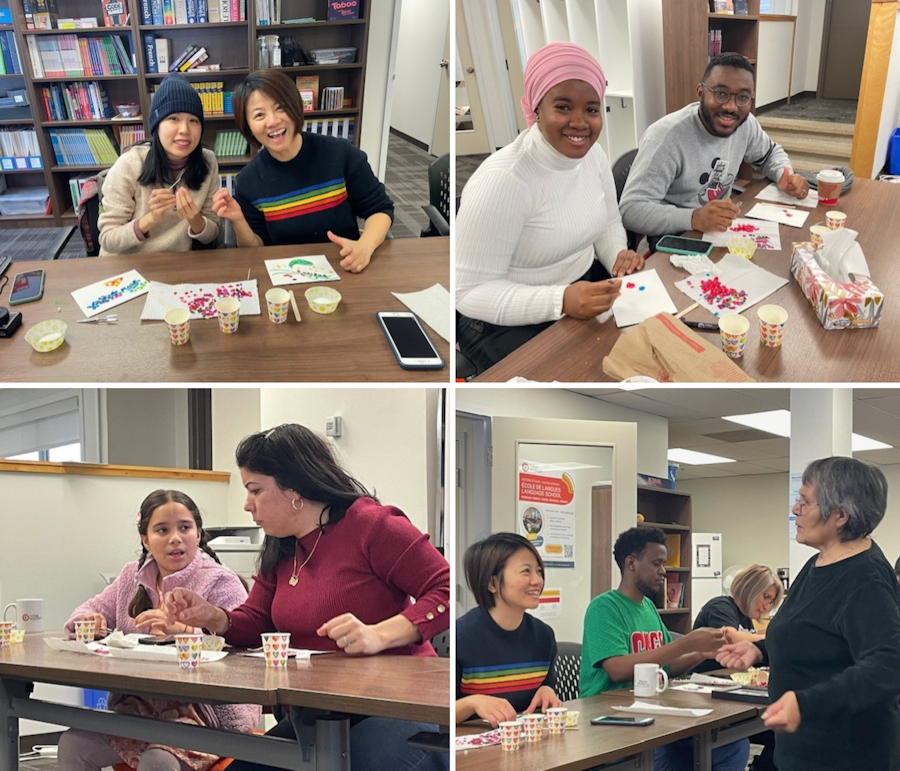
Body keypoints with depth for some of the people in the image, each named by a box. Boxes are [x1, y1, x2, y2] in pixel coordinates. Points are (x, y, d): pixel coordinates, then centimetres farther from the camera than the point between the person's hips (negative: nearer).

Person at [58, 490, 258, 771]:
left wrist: (182, 629, -31)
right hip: (138, 704, 7)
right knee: (72, 744, -11)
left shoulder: (220, 582, -7)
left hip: (205, 711, -6)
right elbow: (94, 608, 25)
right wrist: (86, 620, -1)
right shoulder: (132, 577, 15)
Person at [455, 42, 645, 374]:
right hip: (508, 322, -7)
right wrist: (561, 301, -36)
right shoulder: (502, 181, -27)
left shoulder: (593, 154, -3)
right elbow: (470, 292, -26)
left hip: (587, 285, 8)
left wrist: (619, 256, -9)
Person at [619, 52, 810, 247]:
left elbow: (770, 152, 21)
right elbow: (631, 210, -30)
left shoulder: (745, 124, -3)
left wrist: (785, 176, -3)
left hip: (723, 228, 9)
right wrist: (694, 218, -43)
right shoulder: (667, 136, -25)